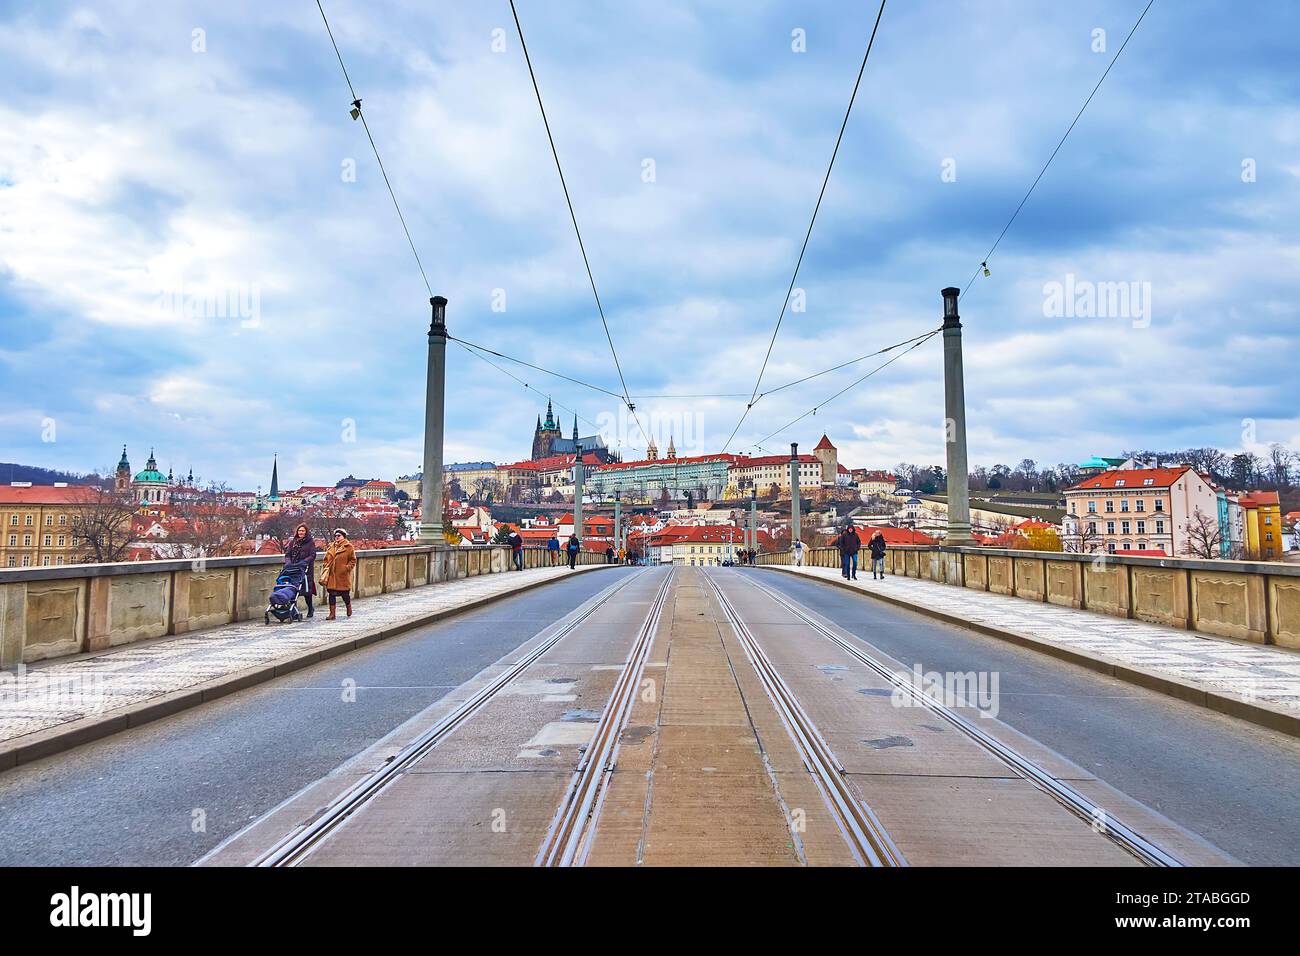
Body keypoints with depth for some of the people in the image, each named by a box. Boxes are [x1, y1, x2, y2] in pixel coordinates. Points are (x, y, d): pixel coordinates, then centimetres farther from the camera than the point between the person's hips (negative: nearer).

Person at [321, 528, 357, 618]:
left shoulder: (348, 547, -3)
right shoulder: (331, 547, 11)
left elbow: (353, 560, -1)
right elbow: (326, 559, 19)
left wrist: (347, 568, -11)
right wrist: (327, 568, 7)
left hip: (343, 575, -4)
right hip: (332, 575, 4)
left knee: (345, 593, 5)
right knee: (332, 594, 3)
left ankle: (349, 609, 31)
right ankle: (332, 613, 9)